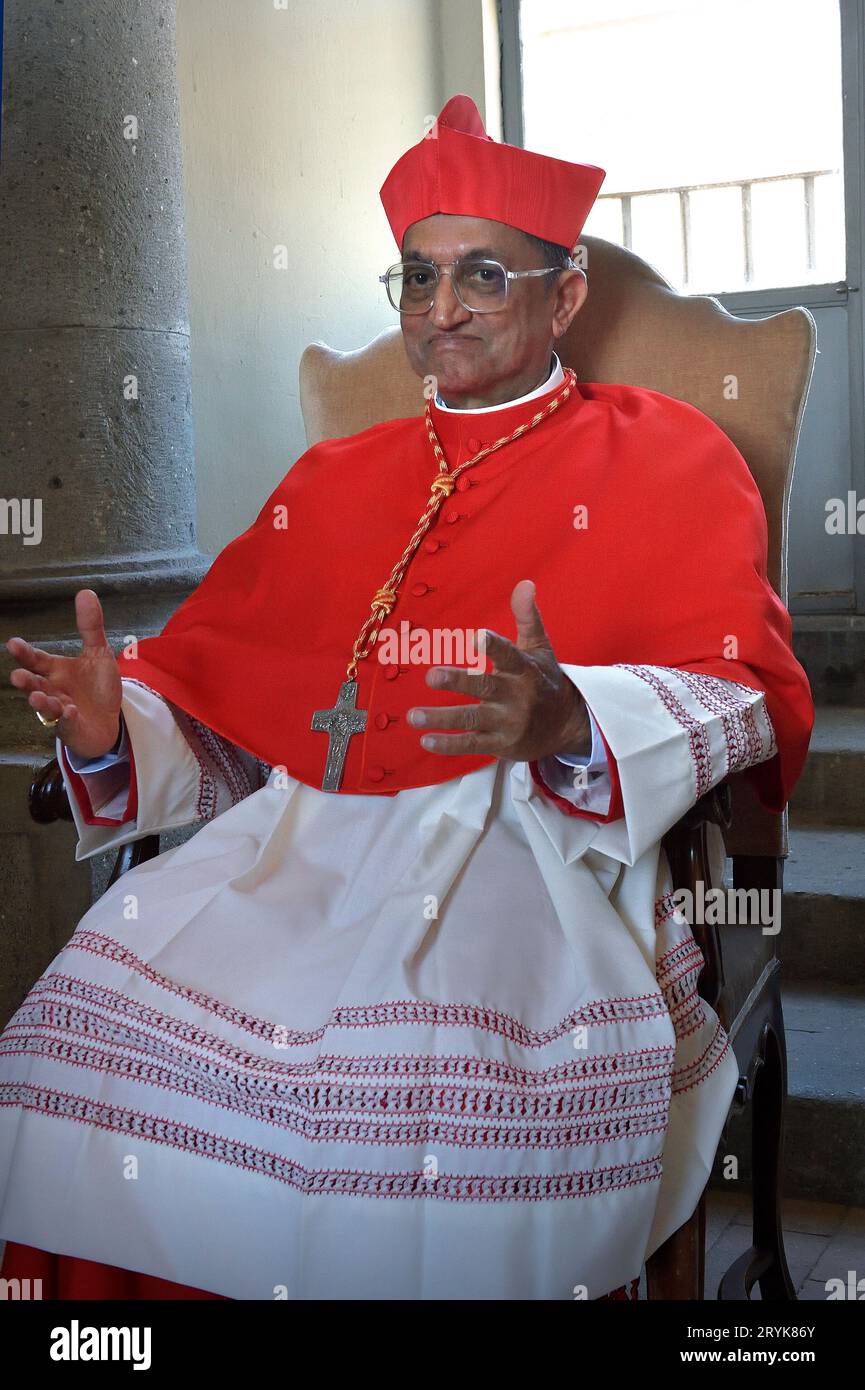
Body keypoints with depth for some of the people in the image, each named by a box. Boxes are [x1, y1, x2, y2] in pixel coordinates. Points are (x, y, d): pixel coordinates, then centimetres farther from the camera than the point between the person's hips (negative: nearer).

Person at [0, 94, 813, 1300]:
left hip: (522, 836, -3)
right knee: (119, 993, -23)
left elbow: (741, 700, -2)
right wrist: (115, 729, -4)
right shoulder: (332, 481, 24)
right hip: (301, 833, 4)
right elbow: (211, 696, 20)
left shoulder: (663, 459, 11)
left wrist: (569, 722, -23)